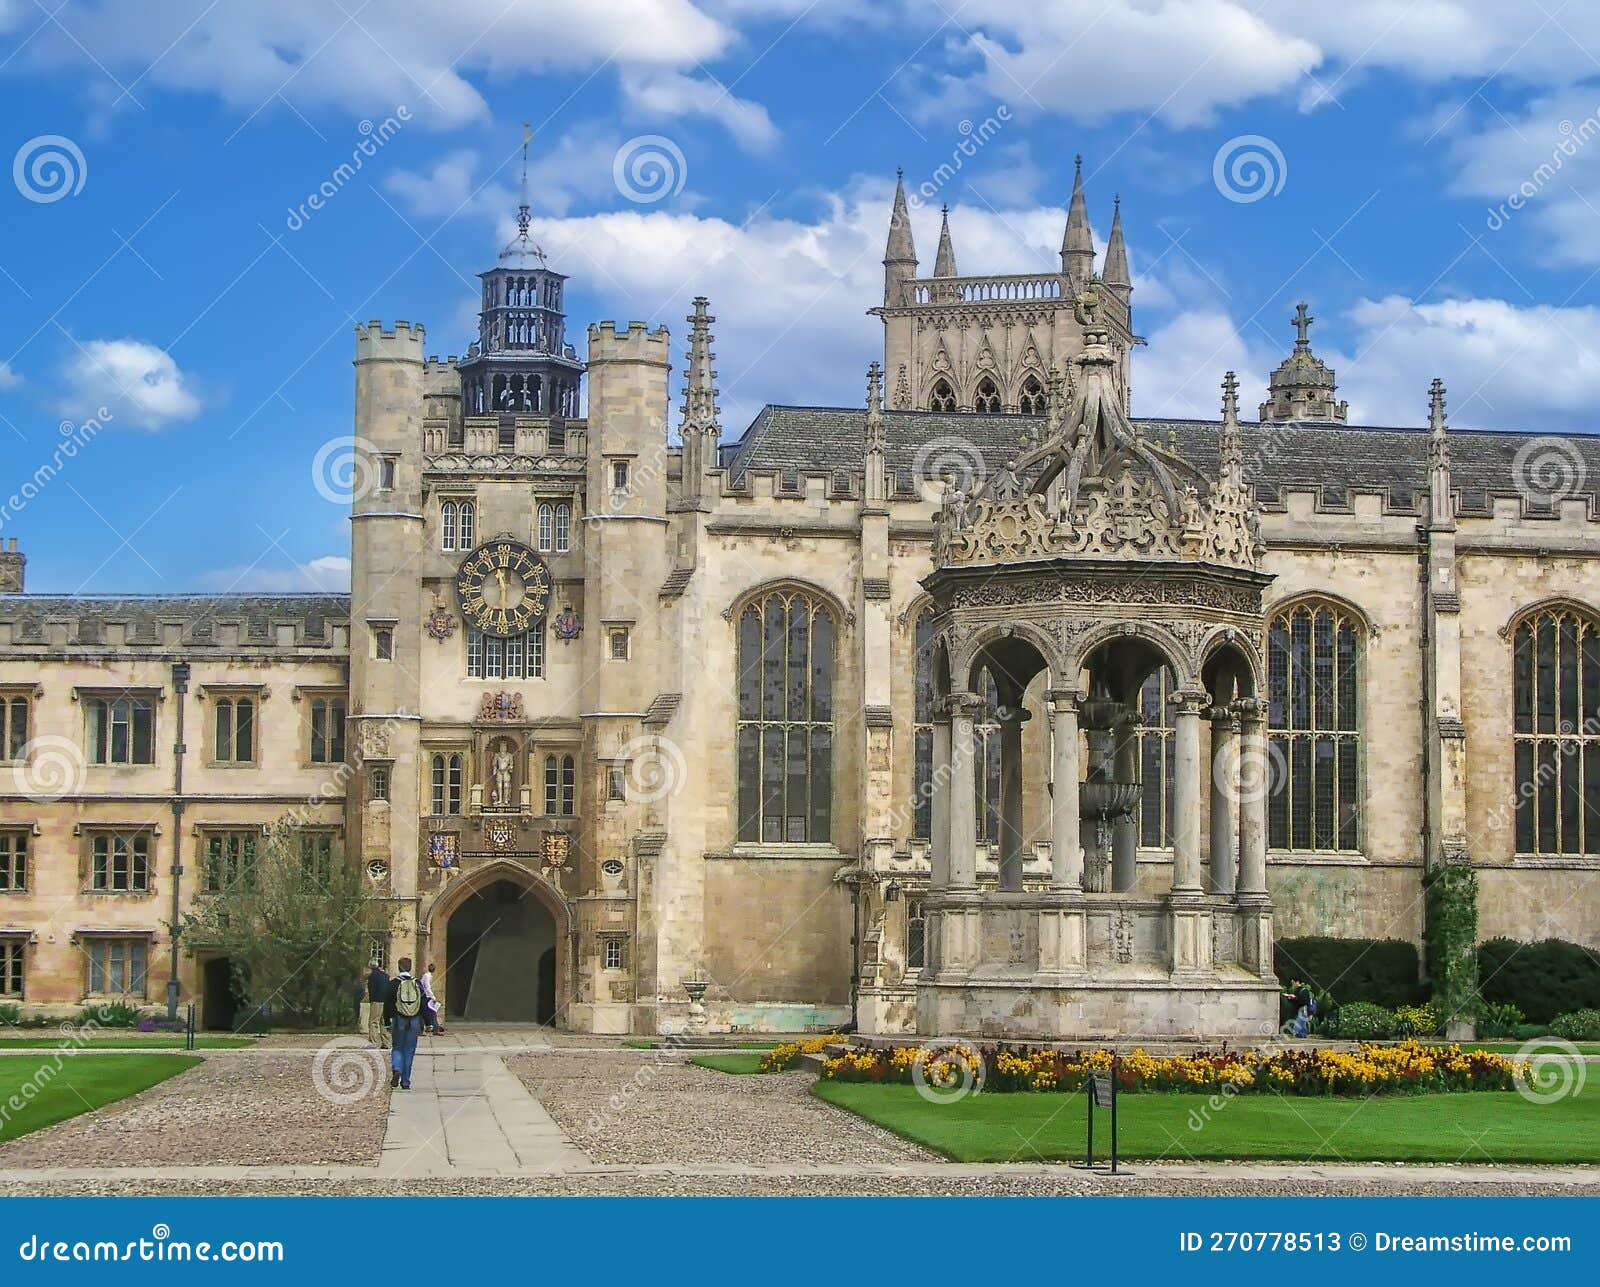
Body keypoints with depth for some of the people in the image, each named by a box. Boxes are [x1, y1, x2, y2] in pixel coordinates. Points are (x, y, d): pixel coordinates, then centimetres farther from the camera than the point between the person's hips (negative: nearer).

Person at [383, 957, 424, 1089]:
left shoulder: (393, 983, -4)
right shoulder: (417, 984, 2)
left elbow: (387, 1004, -3)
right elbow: (424, 1005, 5)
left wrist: (387, 1023, 5)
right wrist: (422, 1026, 10)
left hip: (398, 1020, -2)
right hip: (414, 1022, 2)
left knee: (397, 1048, 11)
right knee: (409, 1051, 7)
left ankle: (396, 1070, -17)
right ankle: (405, 1082, 8)